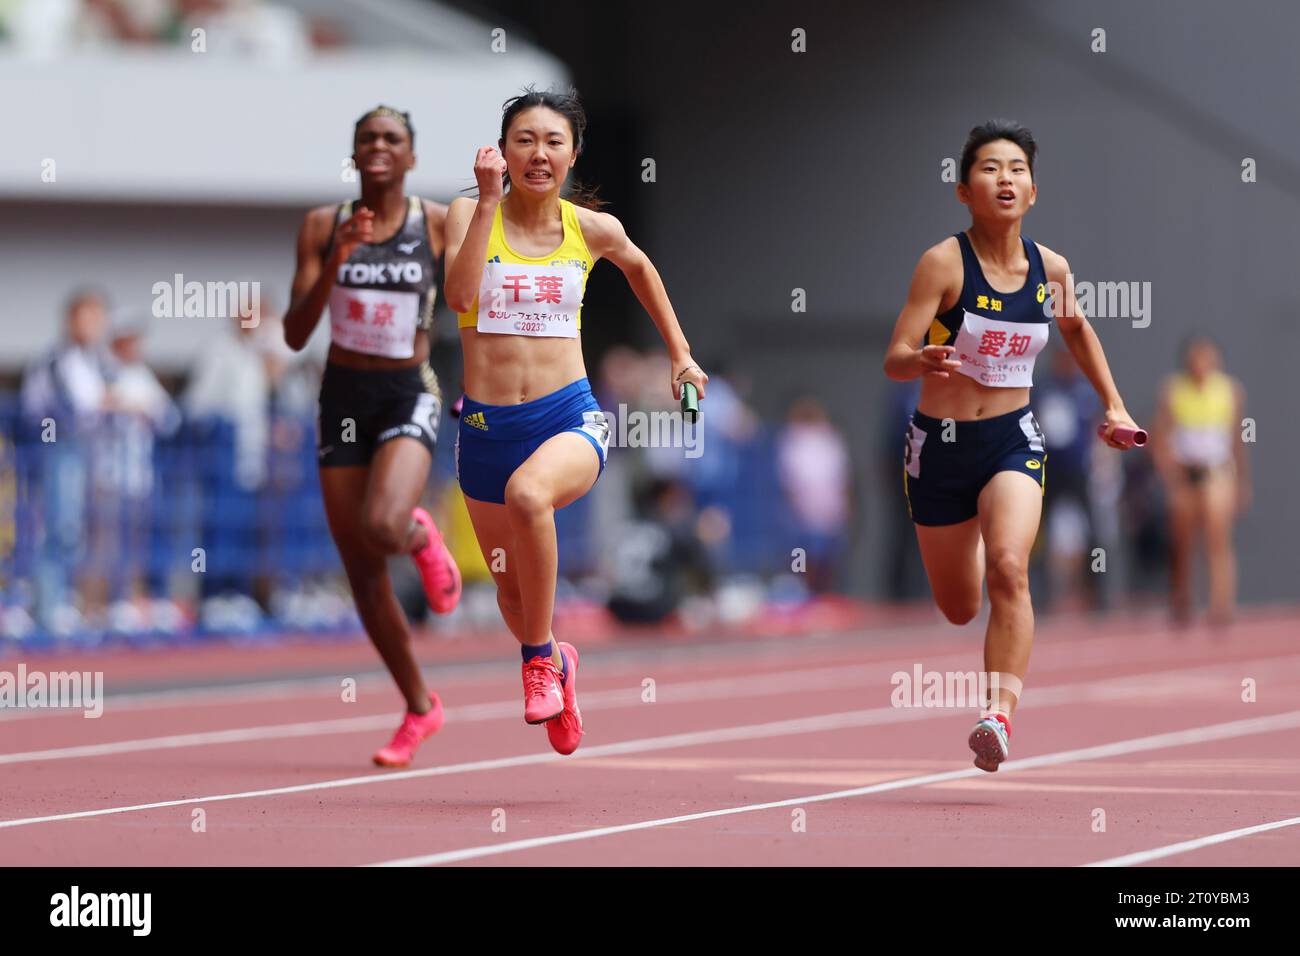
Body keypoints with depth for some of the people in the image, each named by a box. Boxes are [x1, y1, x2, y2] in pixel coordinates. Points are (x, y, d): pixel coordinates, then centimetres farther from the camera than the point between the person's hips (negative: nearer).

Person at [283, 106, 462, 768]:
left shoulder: (439, 223, -4)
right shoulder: (323, 226, -1)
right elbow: (295, 334, -7)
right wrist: (336, 261, -17)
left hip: (409, 396, -3)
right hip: (344, 396, 3)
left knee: (381, 528, -30)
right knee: (361, 572, 5)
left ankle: (421, 537, 9)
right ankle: (419, 708, 22)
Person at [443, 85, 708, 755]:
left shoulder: (592, 229, 2)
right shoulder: (470, 215, -3)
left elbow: (639, 267, 25)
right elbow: (460, 293, -21)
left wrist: (680, 354, 27)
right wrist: (489, 201, -22)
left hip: (568, 417, -2)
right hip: (486, 424, 2)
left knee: (527, 493, -37)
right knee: (510, 586, 14)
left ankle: (541, 656, -18)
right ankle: (556, 663, 50)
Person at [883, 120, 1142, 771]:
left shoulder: (1050, 269, -2)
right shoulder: (944, 263, -14)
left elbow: (1077, 329, 22)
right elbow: (893, 360, -20)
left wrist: (1113, 405, 19)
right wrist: (923, 360, -42)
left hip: (1014, 441, 1)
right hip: (941, 445, -1)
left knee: (1008, 569, -28)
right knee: (958, 610, 14)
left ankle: (1000, 717, -34)